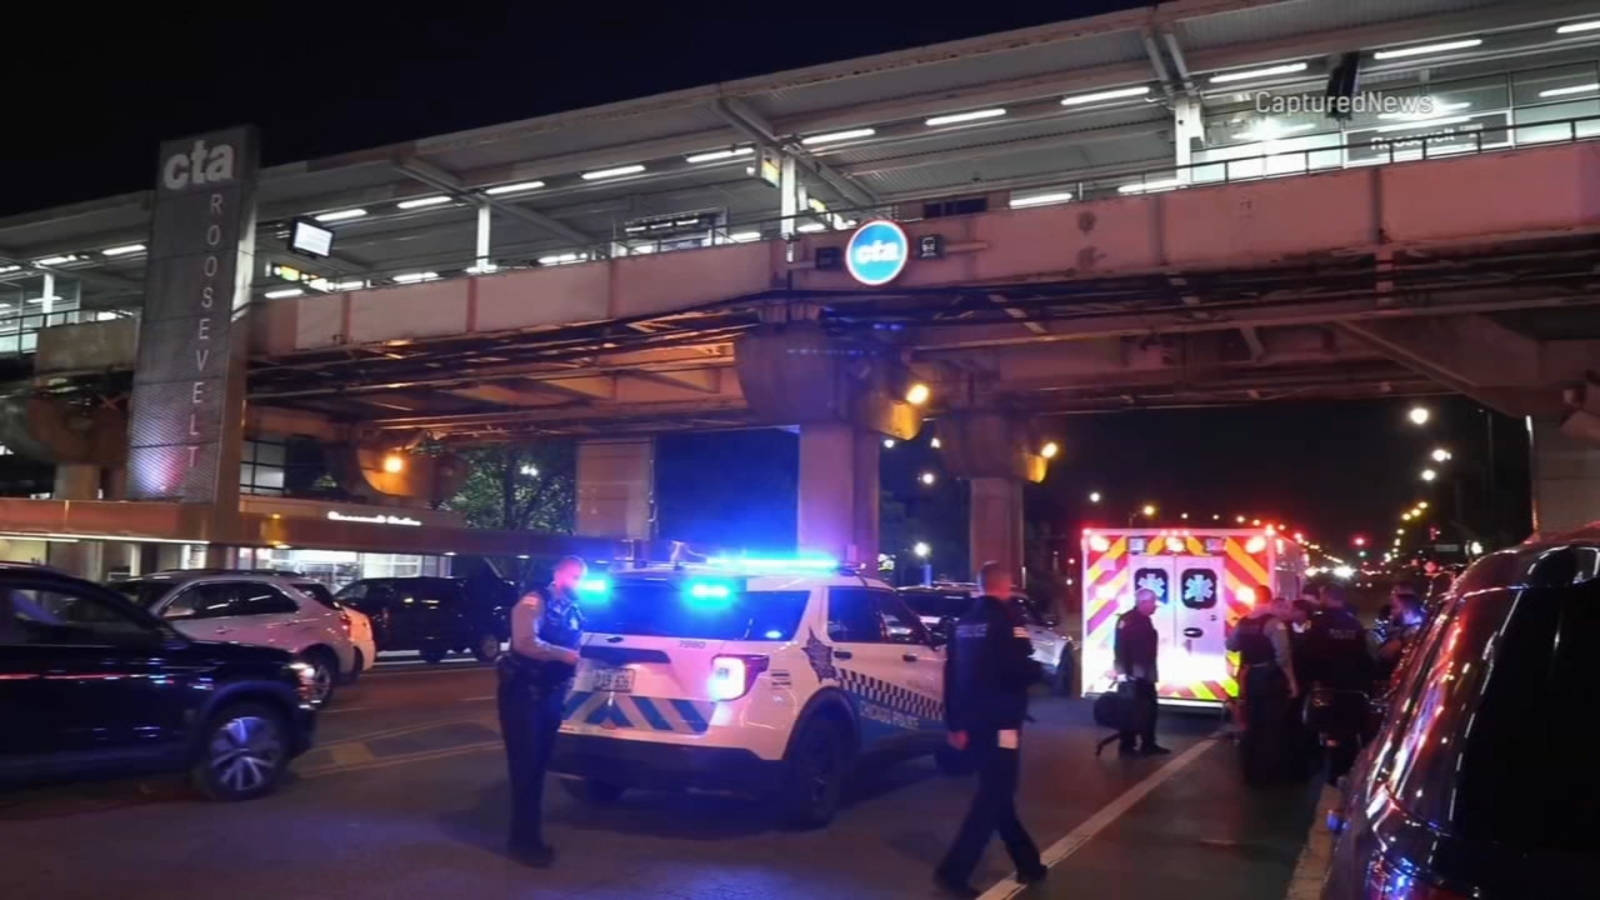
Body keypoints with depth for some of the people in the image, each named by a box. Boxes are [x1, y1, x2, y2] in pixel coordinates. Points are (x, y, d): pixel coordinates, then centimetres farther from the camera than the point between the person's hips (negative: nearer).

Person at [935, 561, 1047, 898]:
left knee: (995, 793, 17)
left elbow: (952, 674, 12)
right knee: (993, 796, -2)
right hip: (1000, 721, -8)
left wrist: (955, 723, 15)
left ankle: (1027, 862, 28)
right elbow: (1020, 668, -20)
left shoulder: (965, 621, 12)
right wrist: (1038, 670, 3)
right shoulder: (1006, 617, -11)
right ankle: (954, 871, -7)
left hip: (973, 721, 8)